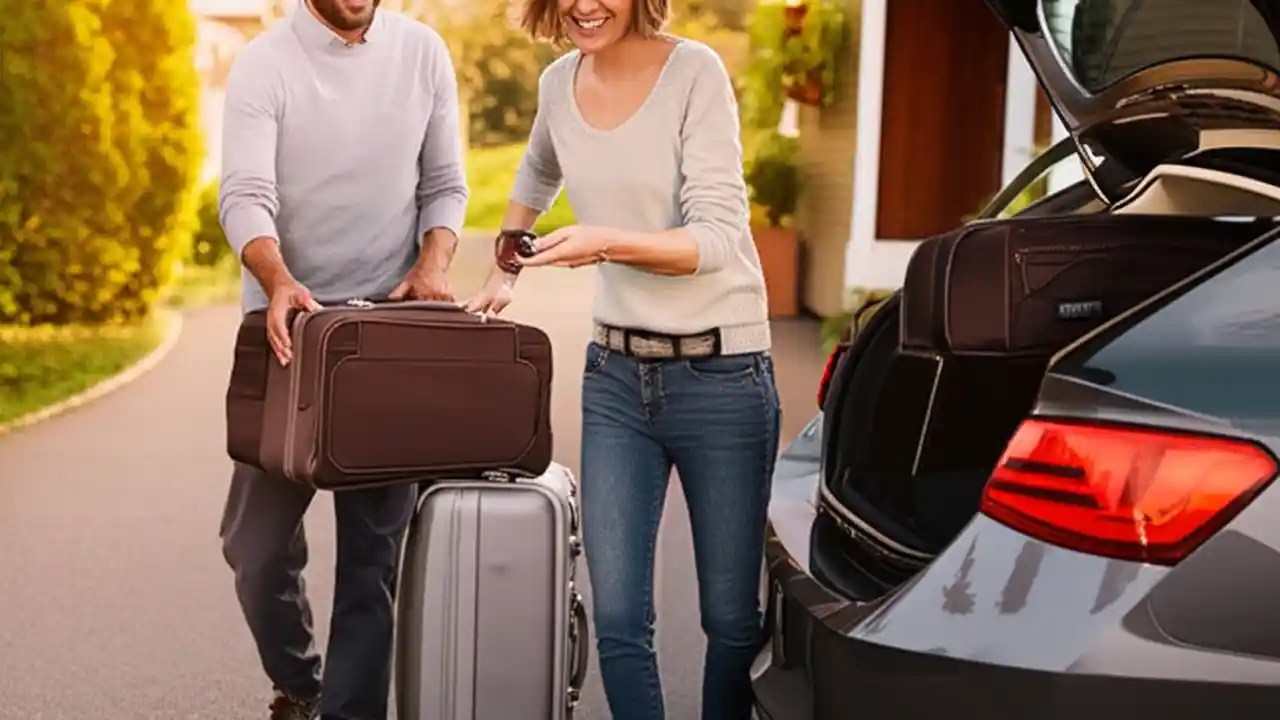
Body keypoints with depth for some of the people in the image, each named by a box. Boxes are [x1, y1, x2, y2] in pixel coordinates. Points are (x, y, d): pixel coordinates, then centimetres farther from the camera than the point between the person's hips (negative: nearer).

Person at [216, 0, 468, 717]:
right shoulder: (265, 63, -6)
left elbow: (446, 184, 7)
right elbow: (245, 196, -17)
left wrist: (434, 260, -13)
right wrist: (278, 281, -36)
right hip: (290, 323, -1)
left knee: (374, 550, 1)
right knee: (257, 540, 5)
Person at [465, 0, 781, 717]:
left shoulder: (694, 72, -12)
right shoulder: (559, 83, 5)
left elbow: (717, 236, -17)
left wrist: (608, 243, -32)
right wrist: (502, 276, 23)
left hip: (721, 374, -4)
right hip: (616, 374, 4)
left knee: (731, 616, 6)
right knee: (618, 617, 1)